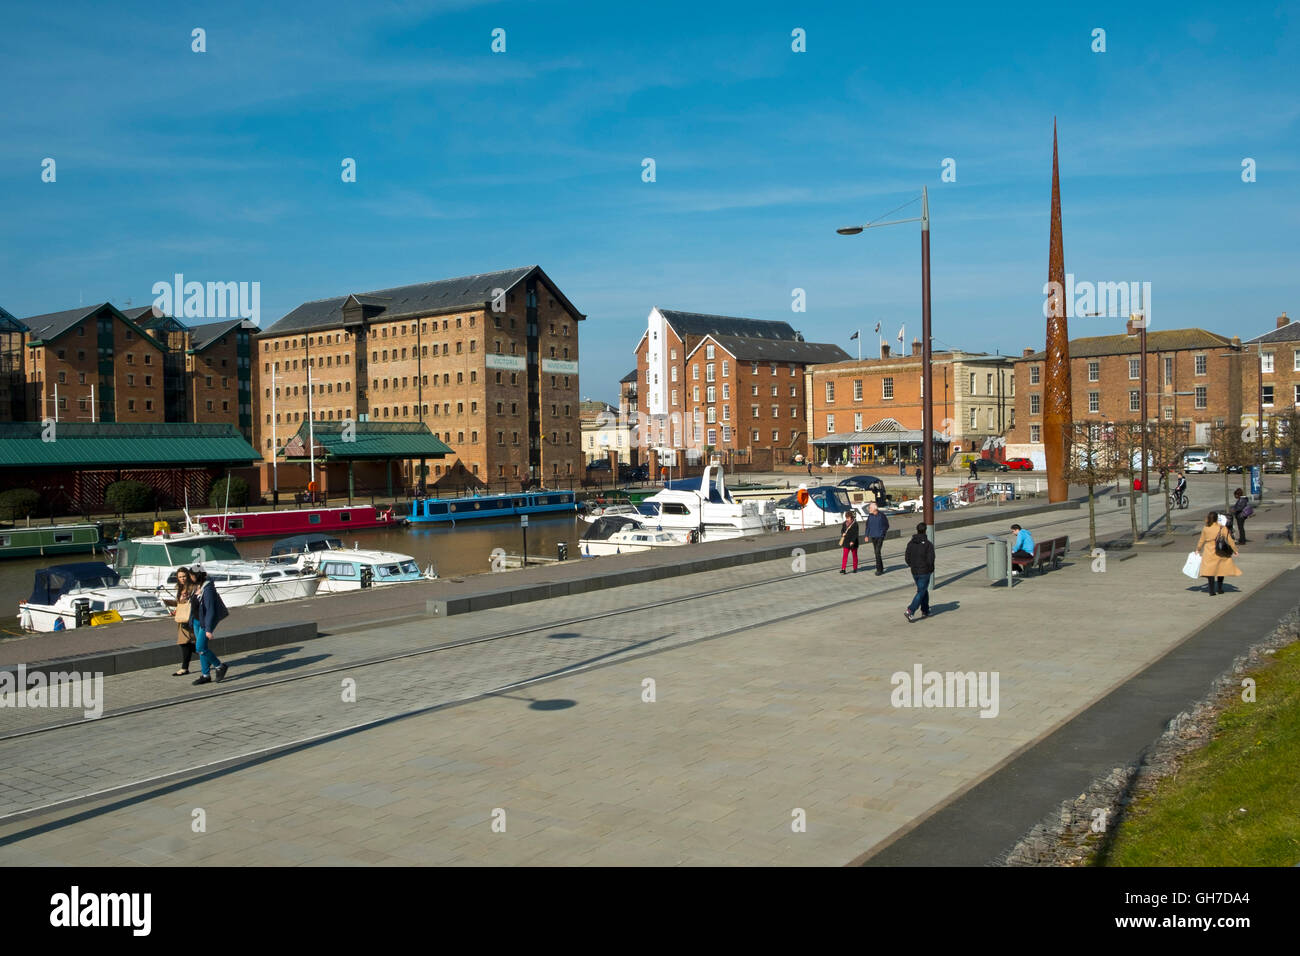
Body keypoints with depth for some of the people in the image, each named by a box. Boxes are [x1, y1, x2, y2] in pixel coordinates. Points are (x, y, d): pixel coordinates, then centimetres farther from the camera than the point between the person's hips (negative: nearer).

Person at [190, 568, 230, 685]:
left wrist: (208, 629, -24)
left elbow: (210, 610, -22)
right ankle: (205, 676, 16)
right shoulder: (196, 588, 6)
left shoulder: (207, 589, -21)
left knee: (200, 648, -10)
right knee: (202, 649, 9)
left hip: (206, 622, -9)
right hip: (197, 621, 9)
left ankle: (220, 666, 7)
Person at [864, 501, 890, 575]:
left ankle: (879, 569, -10)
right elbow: (868, 526, 12)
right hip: (873, 536, 5)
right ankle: (881, 568, 23)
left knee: (878, 552, -14)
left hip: (880, 536, -5)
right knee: (876, 552, 11)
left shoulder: (881, 516, -9)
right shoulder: (870, 516, 3)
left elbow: (886, 525, 3)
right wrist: (867, 535, 7)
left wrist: (883, 532, -5)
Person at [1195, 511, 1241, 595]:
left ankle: (1212, 591, 1)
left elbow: (1201, 541, 8)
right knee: (1221, 570, 17)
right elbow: (1229, 540, -5)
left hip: (1208, 553, 1)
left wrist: (1198, 549, 24)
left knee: (1210, 572, 4)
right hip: (1220, 553, -1)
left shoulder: (1205, 529, -3)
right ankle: (1219, 589, 22)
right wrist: (1235, 550, 7)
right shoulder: (1222, 529, -9)